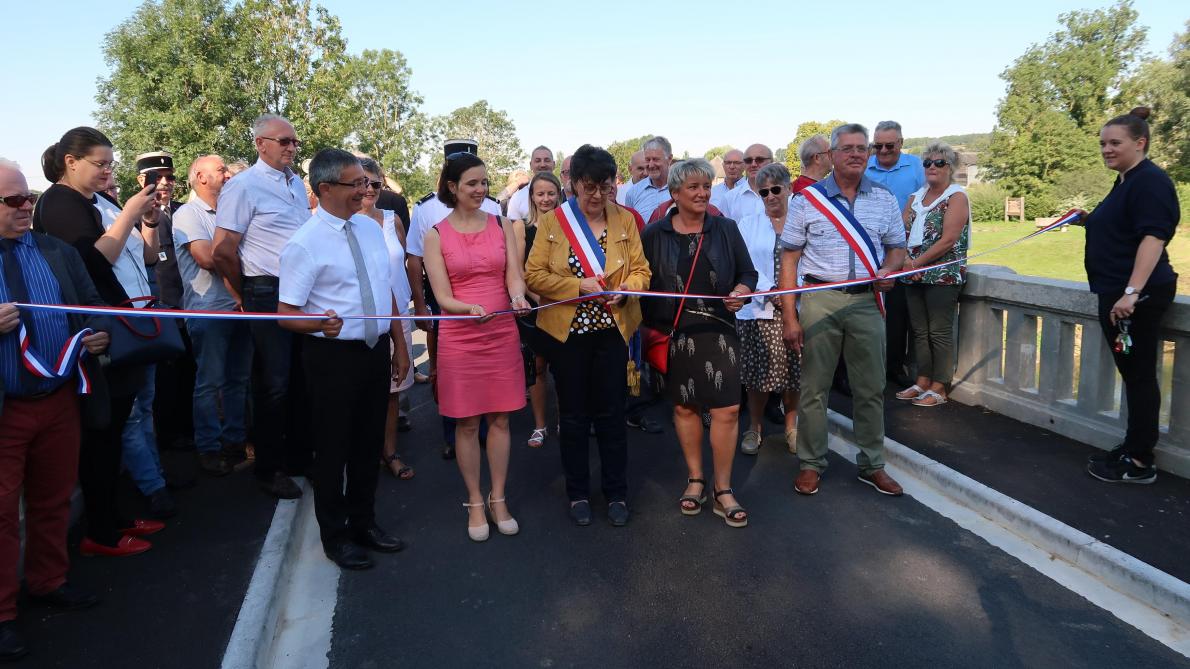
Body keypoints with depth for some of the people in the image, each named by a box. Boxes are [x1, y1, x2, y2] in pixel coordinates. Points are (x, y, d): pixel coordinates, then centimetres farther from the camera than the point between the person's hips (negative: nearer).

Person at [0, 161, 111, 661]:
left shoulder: (58, 252, 7)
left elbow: (91, 305, 12)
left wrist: (97, 334, -9)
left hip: (60, 400, 4)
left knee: (54, 502, 17)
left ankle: (48, 582, 36)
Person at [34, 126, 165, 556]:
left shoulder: (101, 203, 15)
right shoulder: (59, 202, -9)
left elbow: (146, 255, 16)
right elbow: (92, 261, -21)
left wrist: (149, 218, 2)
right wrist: (128, 215, -17)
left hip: (124, 331, 8)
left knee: (114, 429, 14)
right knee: (99, 433, -1)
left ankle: (113, 517, 25)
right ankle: (100, 534, 9)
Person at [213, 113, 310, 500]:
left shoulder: (297, 184, 13)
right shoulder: (243, 187, -9)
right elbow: (223, 251, -12)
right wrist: (246, 297, -1)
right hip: (269, 294, -6)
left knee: (301, 379, 14)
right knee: (274, 383, 2)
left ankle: (298, 456, 29)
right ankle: (269, 470, 16)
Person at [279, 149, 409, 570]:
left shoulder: (371, 228, 6)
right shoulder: (305, 244, -15)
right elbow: (285, 314, -15)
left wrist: (399, 345, 14)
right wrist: (321, 326, -35)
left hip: (377, 351, 6)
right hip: (333, 355, -6)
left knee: (369, 443, 18)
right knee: (333, 446, 8)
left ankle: (363, 522, 38)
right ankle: (335, 536, 28)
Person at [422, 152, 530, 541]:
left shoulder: (502, 226, 4)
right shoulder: (436, 236, -2)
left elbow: (514, 275, -2)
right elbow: (443, 297, -7)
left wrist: (518, 297, -25)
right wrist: (472, 309, -27)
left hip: (502, 333, 2)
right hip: (459, 337, -2)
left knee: (499, 419, 8)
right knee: (466, 422, 6)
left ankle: (498, 499, 22)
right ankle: (475, 503, 21)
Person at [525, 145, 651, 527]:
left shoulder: (625, 220, 3)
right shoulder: (552, 222, -1)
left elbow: (641, 270, 4)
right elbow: (534, 275, -6)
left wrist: (625, 290, -18)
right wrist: (579, 285, -17)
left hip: (612, 330, 1)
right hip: (566, 332, -1)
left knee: (611, 413, 6)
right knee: (573, 415, 10)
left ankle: (616, 493, 22)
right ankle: (577, 493, 24)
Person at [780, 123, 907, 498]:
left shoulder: (884, 199, 10)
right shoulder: (807, 199, 2)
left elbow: (897, 247, 17)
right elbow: (789, 258, 0)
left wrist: (889, 270, -8)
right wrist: (789, 316, -6)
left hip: (867, 301, 2)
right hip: (820, 299, -2)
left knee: (871, 388, 8)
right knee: (814, 386, 3)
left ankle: (872, 465, 22)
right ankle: (811, 463, 17)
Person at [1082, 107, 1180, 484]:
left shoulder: (1149, 181, -14)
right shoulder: (1126, 181, 17)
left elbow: (1153, 237, -24)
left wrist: (1131, 292, -30)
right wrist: (1092, 222, 16)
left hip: (1137, 297, -10)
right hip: (1119, 294, 10)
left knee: (1139, 375, -4)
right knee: (1133, 374, 15)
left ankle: (1139, 463, 4)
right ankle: (1134, 448, 25)